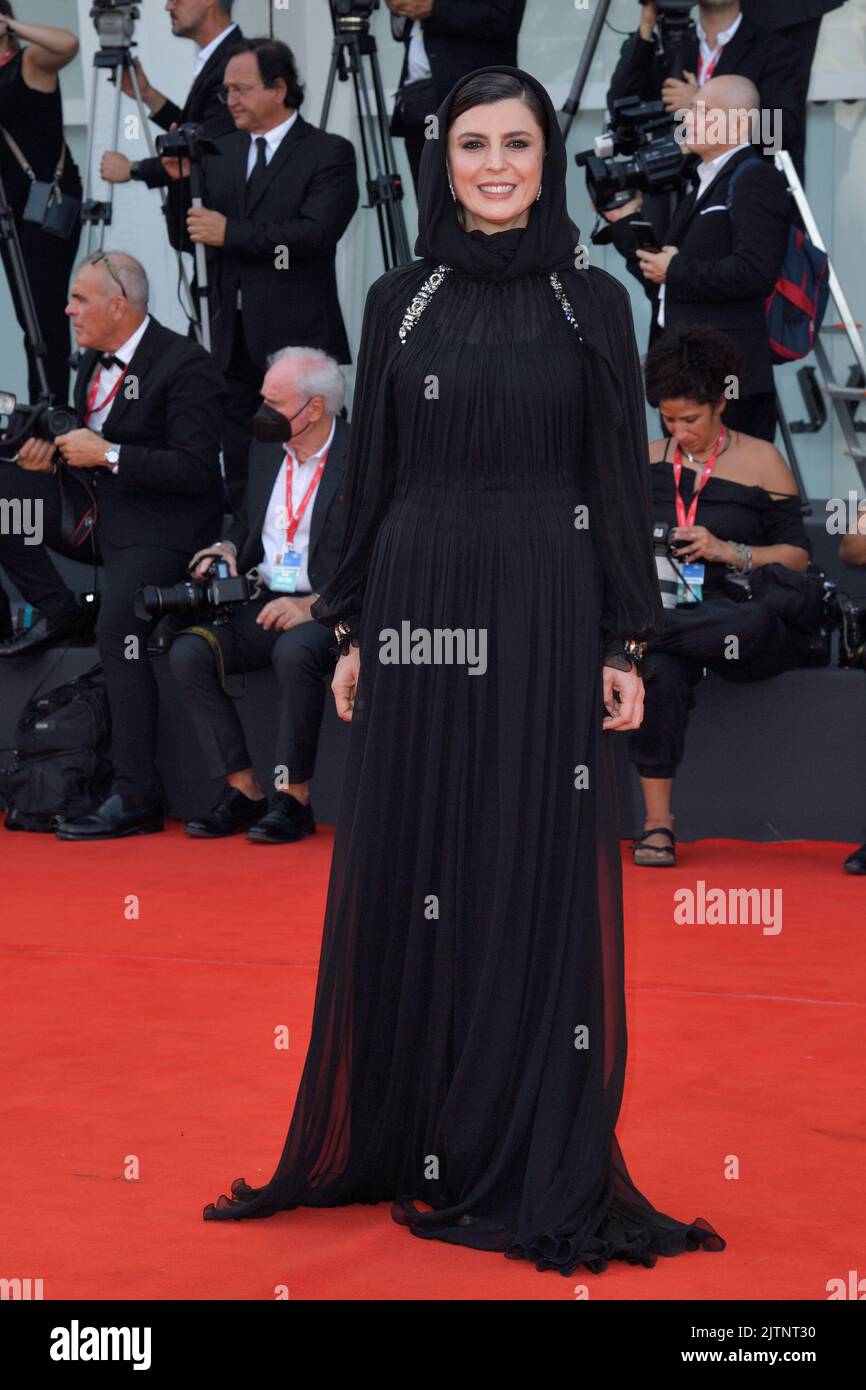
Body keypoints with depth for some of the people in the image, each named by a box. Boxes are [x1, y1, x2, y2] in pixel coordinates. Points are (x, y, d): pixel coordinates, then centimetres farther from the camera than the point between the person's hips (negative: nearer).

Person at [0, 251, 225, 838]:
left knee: (118, 626, -30)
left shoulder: (185, 365, -14)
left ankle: (136, 798, -27)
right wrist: (51, 456, -1)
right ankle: (56, 610, 1)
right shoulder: (94, 361, 12)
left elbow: (196, 469, -20)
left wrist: (107, 454, -21)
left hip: (159, 528, -8)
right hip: (97, 513, 9)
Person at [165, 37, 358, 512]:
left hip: (299, 342, -6)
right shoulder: (220, 153, 14)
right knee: (240, 478, 8)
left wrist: (231, 233, -18)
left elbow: (315, 232, -17)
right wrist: (180, 179, -4)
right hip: (233, 339, 6)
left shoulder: (329, 153, -3)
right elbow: (186, 237, 12)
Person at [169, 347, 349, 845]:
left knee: (295, 652, -38)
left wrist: (313, 606, -24)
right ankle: (244, 793, -14)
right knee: (189, 651, -19)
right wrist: (228, 549, 5)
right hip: (264, 604, 6)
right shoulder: (266, 449, 13)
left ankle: (294, 799, -24)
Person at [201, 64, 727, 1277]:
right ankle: (397, 1138, 18)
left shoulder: (593, 303, 2)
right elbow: (371, 471, 8)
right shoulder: (400, 301, 7)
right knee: (406, 873, 5)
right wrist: (353, 630, 3)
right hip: (420, 607, 2)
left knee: (539, 879, 0)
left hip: (547, 613, -2)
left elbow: (623, 476, 1)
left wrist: (627, 643, -4)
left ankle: (536, 1160, 8)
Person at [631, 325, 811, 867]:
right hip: (668, 608, 2)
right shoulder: (648, 461, 18)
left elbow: (798, 554, 5)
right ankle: (657, 822, -34)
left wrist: (728, 551, -9)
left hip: (740, 611, -1)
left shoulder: (760, 460, 9)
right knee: (660, 671, -36)